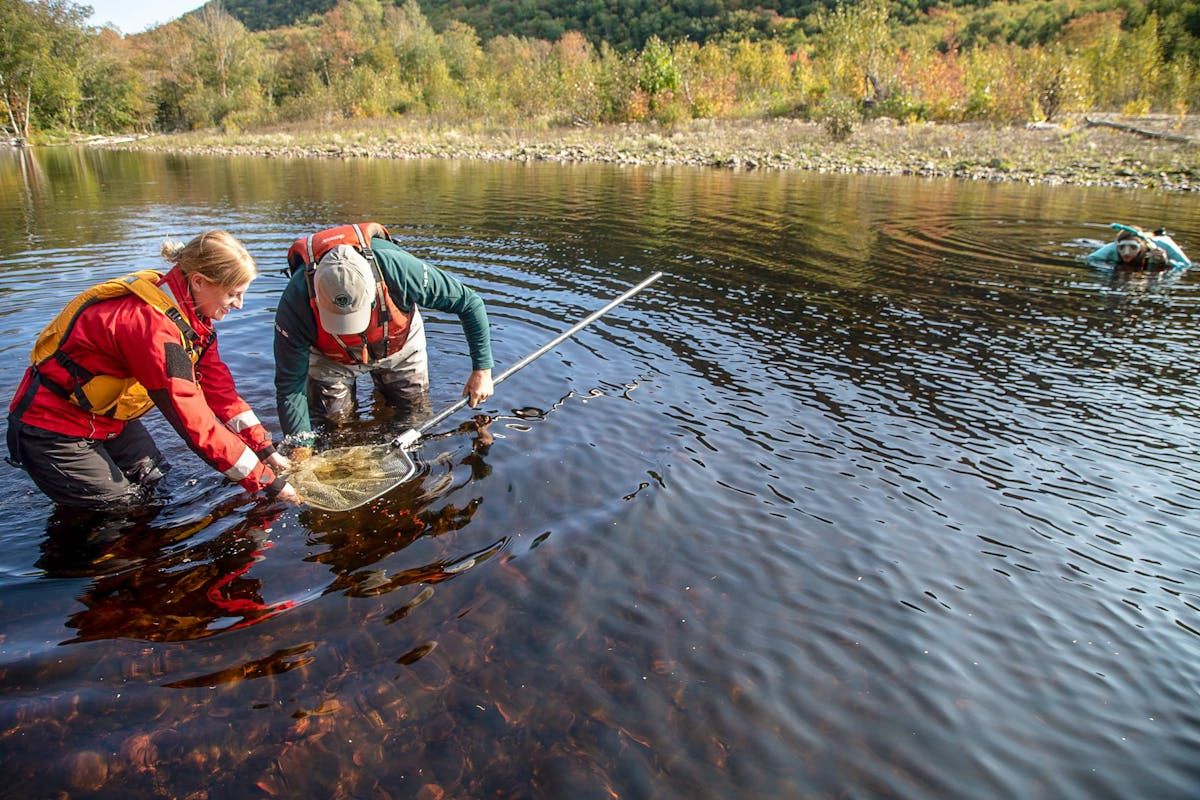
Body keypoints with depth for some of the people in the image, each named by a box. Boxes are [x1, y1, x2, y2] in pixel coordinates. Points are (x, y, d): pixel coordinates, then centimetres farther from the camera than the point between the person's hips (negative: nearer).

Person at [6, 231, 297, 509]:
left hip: (107, 415, 8)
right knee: (123, 511, -1)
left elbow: (218, 388, -4)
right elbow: (195, 423, -35)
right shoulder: (152, 323, -34)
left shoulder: (191, 313, -6)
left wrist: (266, 450, -9)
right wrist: (266, 481, -30)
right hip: (52, 429, -8)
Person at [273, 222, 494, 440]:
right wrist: (301, 448, -31)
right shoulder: (296, 299, -40)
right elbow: (289, 384, -29)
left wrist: (482, 370, -29)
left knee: (413, 400, 6)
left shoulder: (399, 269, -44)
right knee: (334, 415, -3)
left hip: (399, 343, 1)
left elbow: (470, 303, -30)